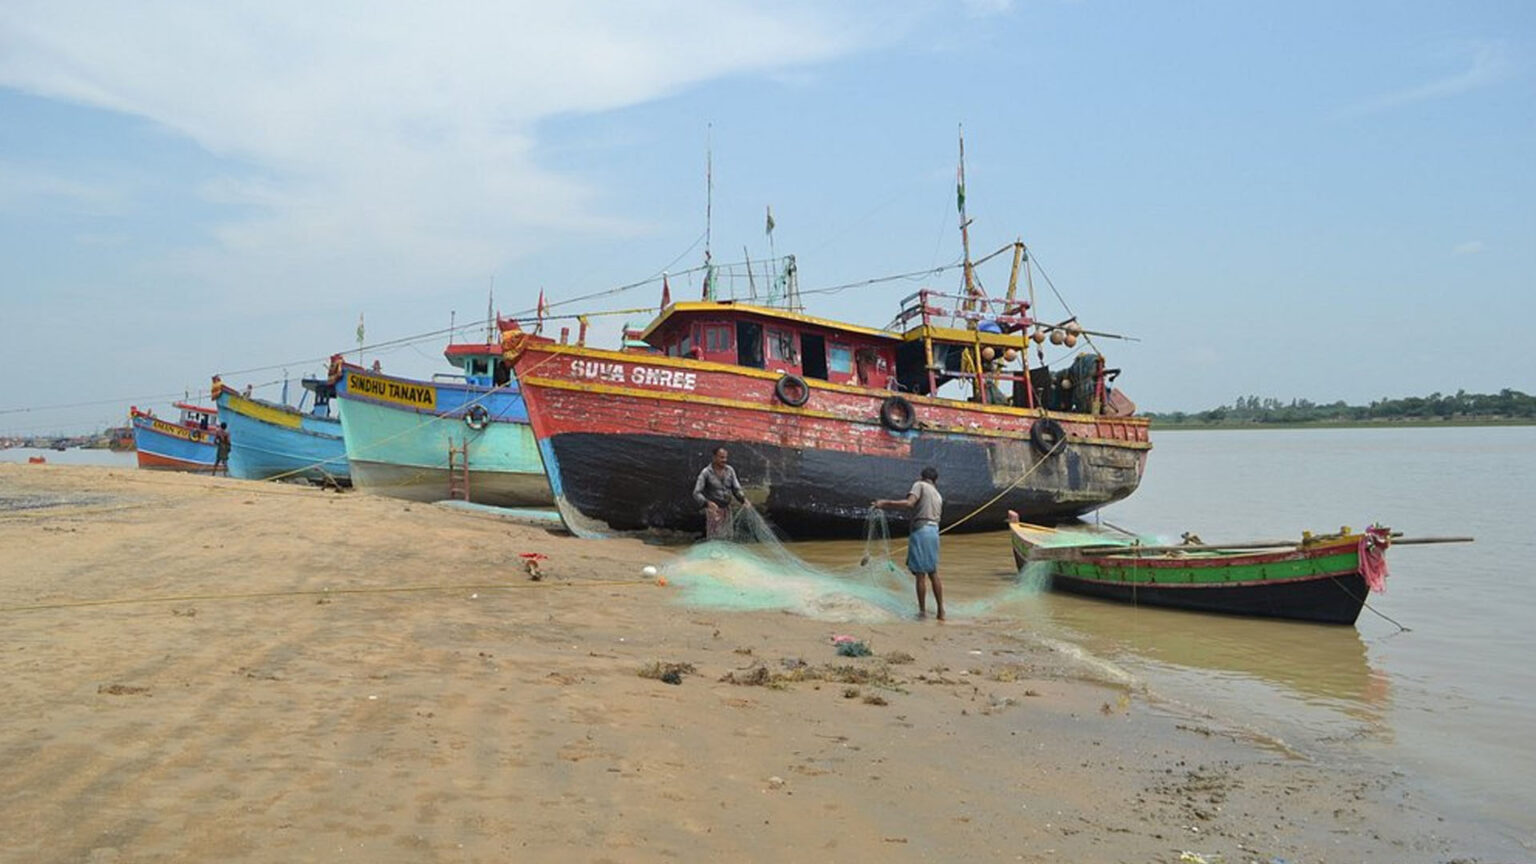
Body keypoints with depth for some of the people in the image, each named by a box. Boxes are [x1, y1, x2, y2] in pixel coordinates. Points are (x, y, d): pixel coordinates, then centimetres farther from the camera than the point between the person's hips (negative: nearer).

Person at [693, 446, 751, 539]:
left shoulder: (730, 470, -1)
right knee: (713, 539, -5)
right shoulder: (706, 473, -13)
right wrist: (708, 503, -34)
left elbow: (736, 489, 3)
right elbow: (696, 493, -16)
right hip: (713, 510, -5)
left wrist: (744, 500, -18)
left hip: (727, 509, 5)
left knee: (727, 538, 9)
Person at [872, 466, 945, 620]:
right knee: (933, 573, 14)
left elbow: (909, 503, -17)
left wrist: (886, 502, -19)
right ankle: (941, 611, 17)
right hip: (934, 532, 7)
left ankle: (922, 611, 1)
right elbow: (937, 514, 17)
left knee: (920, 574, -2)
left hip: (920, 530, -7)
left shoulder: (920, 485, 0)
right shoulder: (938, 496, 21)